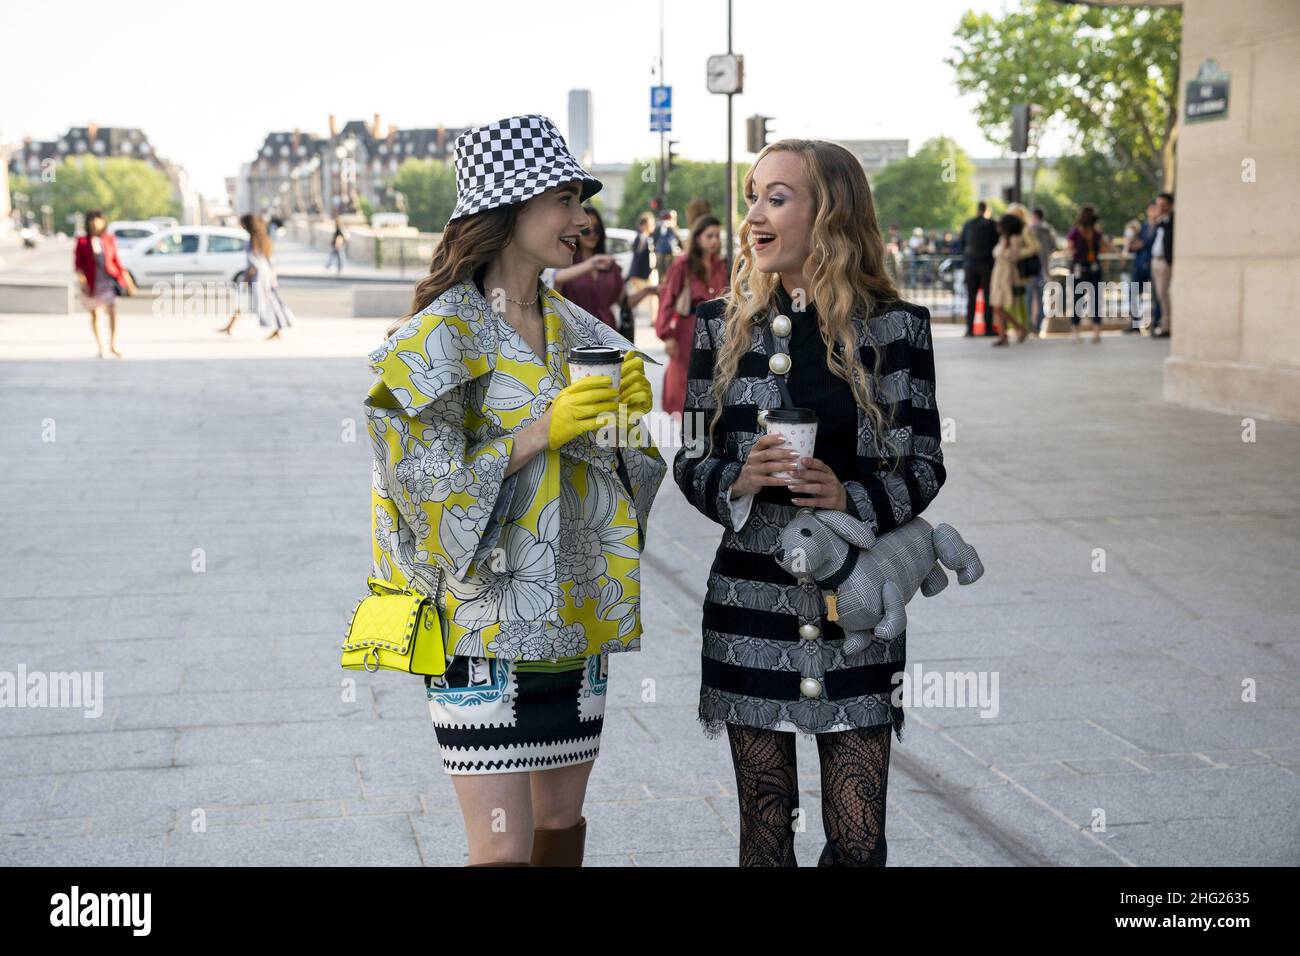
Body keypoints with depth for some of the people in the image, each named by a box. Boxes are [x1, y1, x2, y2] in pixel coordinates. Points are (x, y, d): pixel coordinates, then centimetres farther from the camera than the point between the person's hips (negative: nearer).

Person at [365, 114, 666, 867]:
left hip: (575, 622, 6)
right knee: (505, 848, -6)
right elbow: (431, 487, -16)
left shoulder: (576, 330, 9)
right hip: (487, 627, -6)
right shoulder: (442, 337, -10)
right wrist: (542, 432, -22)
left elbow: (620, 476, 15)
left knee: (561, 823, 15)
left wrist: (630, 414, -5)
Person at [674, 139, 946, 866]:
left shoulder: (897, 328, -1)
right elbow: (690, 460, 6)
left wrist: (850, 497, -17)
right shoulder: (724, 326, 3)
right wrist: (739, 480, -15)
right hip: (752, 602, 1)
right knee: (764, 827, 11)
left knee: (859, 838, 2)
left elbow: (926, 467, 1)